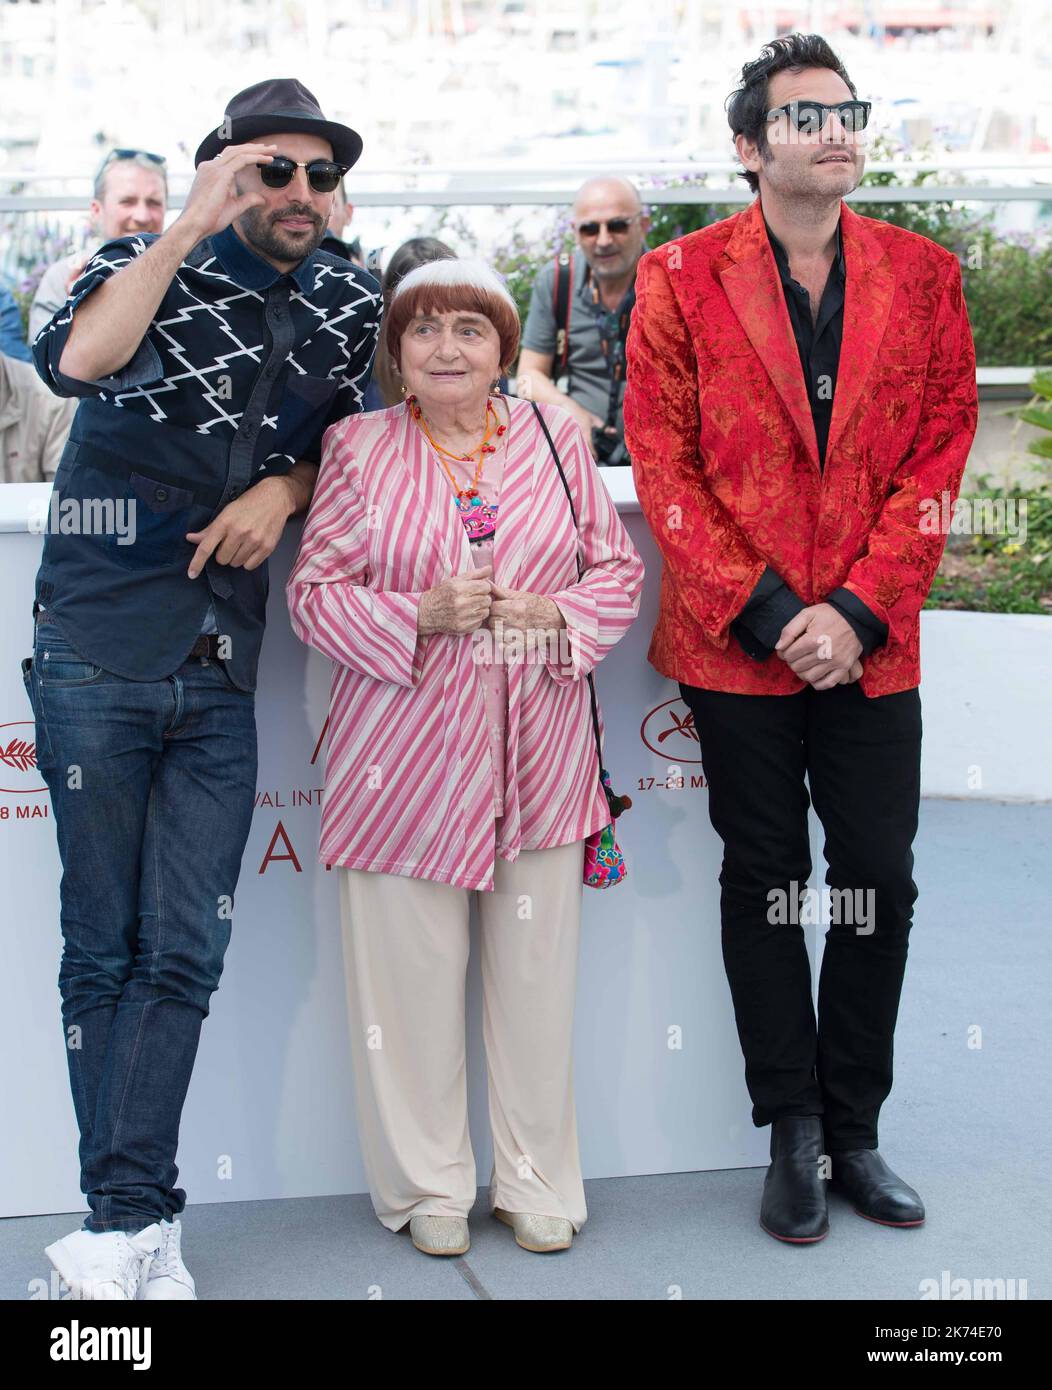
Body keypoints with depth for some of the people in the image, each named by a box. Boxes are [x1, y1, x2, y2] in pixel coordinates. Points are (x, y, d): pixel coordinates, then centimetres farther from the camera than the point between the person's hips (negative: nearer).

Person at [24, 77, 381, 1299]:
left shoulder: (348, 306, 9)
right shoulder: (148, 268, -3)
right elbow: (76, 361, -24)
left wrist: (282, 486, 1)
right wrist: (189, 227, -23)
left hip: (220, 672, 3)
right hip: (96, 657, -3)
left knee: (183, 956, 0)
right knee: (102, 949, 4)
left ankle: (119, 1230, 8)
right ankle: (136, 1228, 14)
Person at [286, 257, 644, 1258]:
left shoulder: (556, 438, 8)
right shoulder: (358, 448, 3)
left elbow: (617, 568, 10)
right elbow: (314, 594, 1)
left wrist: (554, 617, -10)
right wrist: (422, 614, -15)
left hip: (536, 750, 2)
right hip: (405, 750, -1)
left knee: (535, 968, 7)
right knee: (411, 970, 3)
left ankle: (536, 1179, 23)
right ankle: (428, 1184, 21)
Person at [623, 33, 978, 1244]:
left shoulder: (922, 274, 6)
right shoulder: (681, 279, 0)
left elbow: (942, 453, 1)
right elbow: (662, 466, -4)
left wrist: (859, 613, -9)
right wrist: (765, 612, -11)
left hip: (870, 646, 2)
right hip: (736, 645, -1)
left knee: (880, 881, 4)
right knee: (762, 878, 7)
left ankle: (855, 1133, 20)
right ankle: (792, 1137, 19)